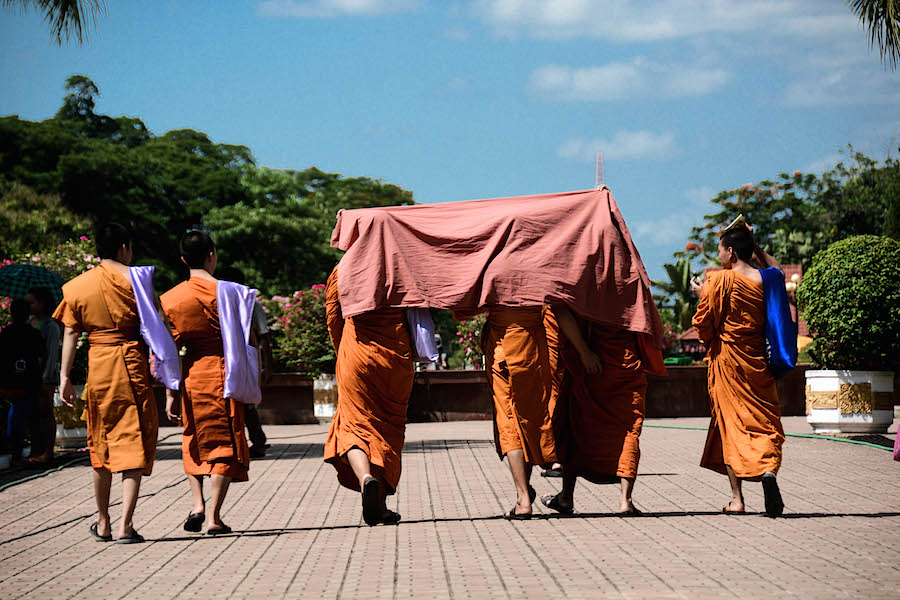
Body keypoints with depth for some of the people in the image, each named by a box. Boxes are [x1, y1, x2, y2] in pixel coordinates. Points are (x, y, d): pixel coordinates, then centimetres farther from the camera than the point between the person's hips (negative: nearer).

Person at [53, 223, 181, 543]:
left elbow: (70, 334, 5)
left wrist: (64, 377, 8)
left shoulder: (77, 286, 6)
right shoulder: (134, 278, -3)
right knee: (134, 443, -1)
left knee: (101, 443, 15)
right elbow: (157, 322, -6)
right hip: (132, 364, -3)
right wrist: (162, 363, -1)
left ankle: (103, 524, 22)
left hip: (97, 366, 3)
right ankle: (125, 525, -9)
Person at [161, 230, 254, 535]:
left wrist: (170, 394, 6)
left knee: (194, 441, 22)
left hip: (190, 374, 3)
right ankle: (214, 517, -2)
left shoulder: (170, 298, 3)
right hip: (222, 372, -3)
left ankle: (197, 504, 6)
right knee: (225, 443, 5)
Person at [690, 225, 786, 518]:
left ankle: (737, 499, 3)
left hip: (727, 359, -3)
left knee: (731, 424, 4)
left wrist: (702, 295, 9)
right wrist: (755, 247, 25)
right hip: (759, 362, 3)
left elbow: (704, 323, -6)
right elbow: (777, 268, 29)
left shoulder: (719, 280, -10)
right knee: (766, 422, 4)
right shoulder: (766, 280, 3)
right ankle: (769, 469, -27)